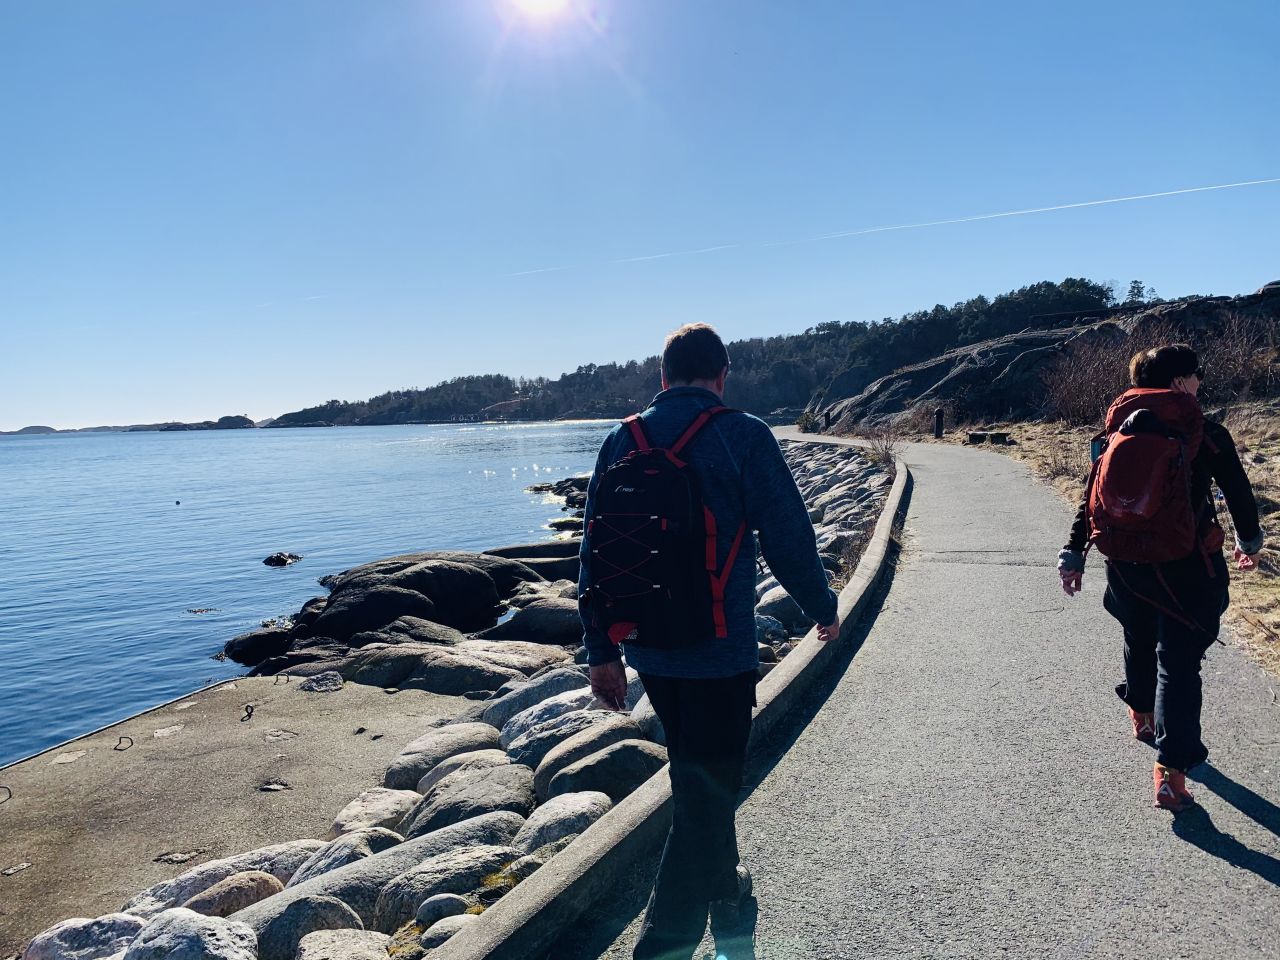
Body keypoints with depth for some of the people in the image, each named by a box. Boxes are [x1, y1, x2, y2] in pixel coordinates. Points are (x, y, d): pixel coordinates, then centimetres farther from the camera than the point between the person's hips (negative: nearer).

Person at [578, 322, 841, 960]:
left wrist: (602, 651, 11)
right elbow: (787, 536, -9)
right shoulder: (742, 435, -12)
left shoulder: (622, 441, 2)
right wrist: (823, 610, 8)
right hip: (719, 650, -6)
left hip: (648, 650, 6)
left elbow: (594, 551, 4)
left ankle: (720, 880, 47)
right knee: (706, 791, 6)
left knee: (696, 770, 26)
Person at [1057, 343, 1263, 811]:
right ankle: (1170, 773, -5)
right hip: (1185, 567, -4)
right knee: (1178, 663, -1)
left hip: (1127, 565, 4)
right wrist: (1250, 541, 22)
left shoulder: (1120, 432, 2)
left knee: (1139, 641, 26)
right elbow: (1239, 493, 4)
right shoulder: (1208, 435, -7)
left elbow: (1091, 497, 2)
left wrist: (1073, 554, 6)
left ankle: (1141, 715, 49)